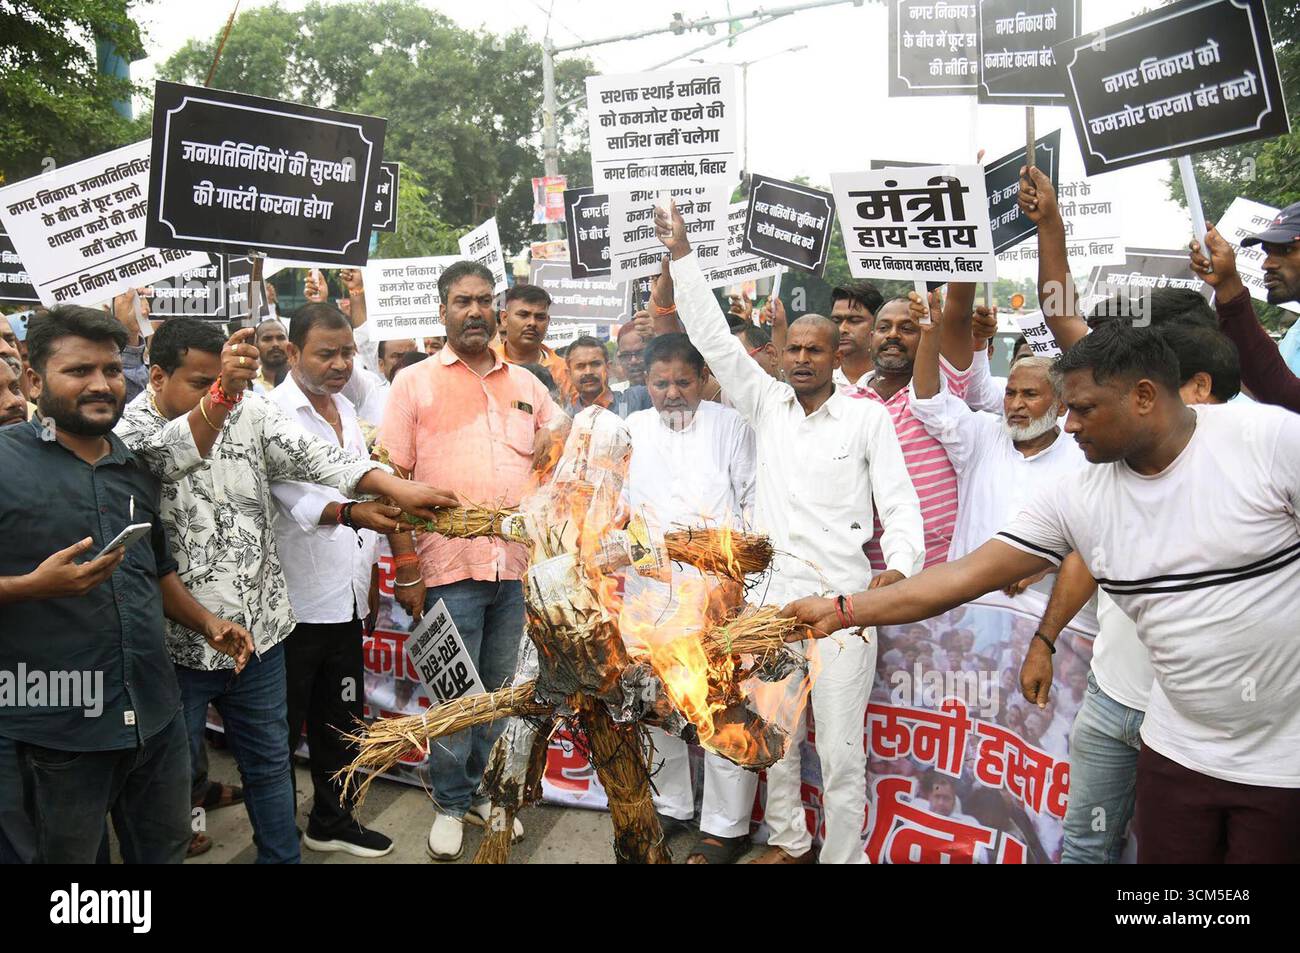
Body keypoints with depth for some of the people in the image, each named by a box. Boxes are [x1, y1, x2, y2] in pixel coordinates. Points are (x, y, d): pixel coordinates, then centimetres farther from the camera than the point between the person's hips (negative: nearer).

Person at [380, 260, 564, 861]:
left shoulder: (525, 383, 11)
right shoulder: (415, 382, 0)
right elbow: (392, 479, -3)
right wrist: (406, 566, -9)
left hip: (516, 566, 4)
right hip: (449, 566, -3)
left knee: (497, 691, 15)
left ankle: (479, 789, 34)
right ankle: (451, 805, 26)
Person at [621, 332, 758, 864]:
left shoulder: (729, 425, 4)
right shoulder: (631, 432, 14)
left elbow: (755, 500, 1)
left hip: (718, 588, -4)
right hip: (650, 591, 4)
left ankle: (726, 826, 11)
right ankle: (669, 805, 30)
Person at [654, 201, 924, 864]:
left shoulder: (868, 417, 2)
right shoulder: (765, 404, 9)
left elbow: (899, 500, -2)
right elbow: (713, 337, 6)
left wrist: (899, 565, -20)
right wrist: (681, 255, 2)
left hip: (844, 598, -3)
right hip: (772, 593, 4)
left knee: (841, 750, -1)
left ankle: (843, 855, 15)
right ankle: (788, 841, 33)